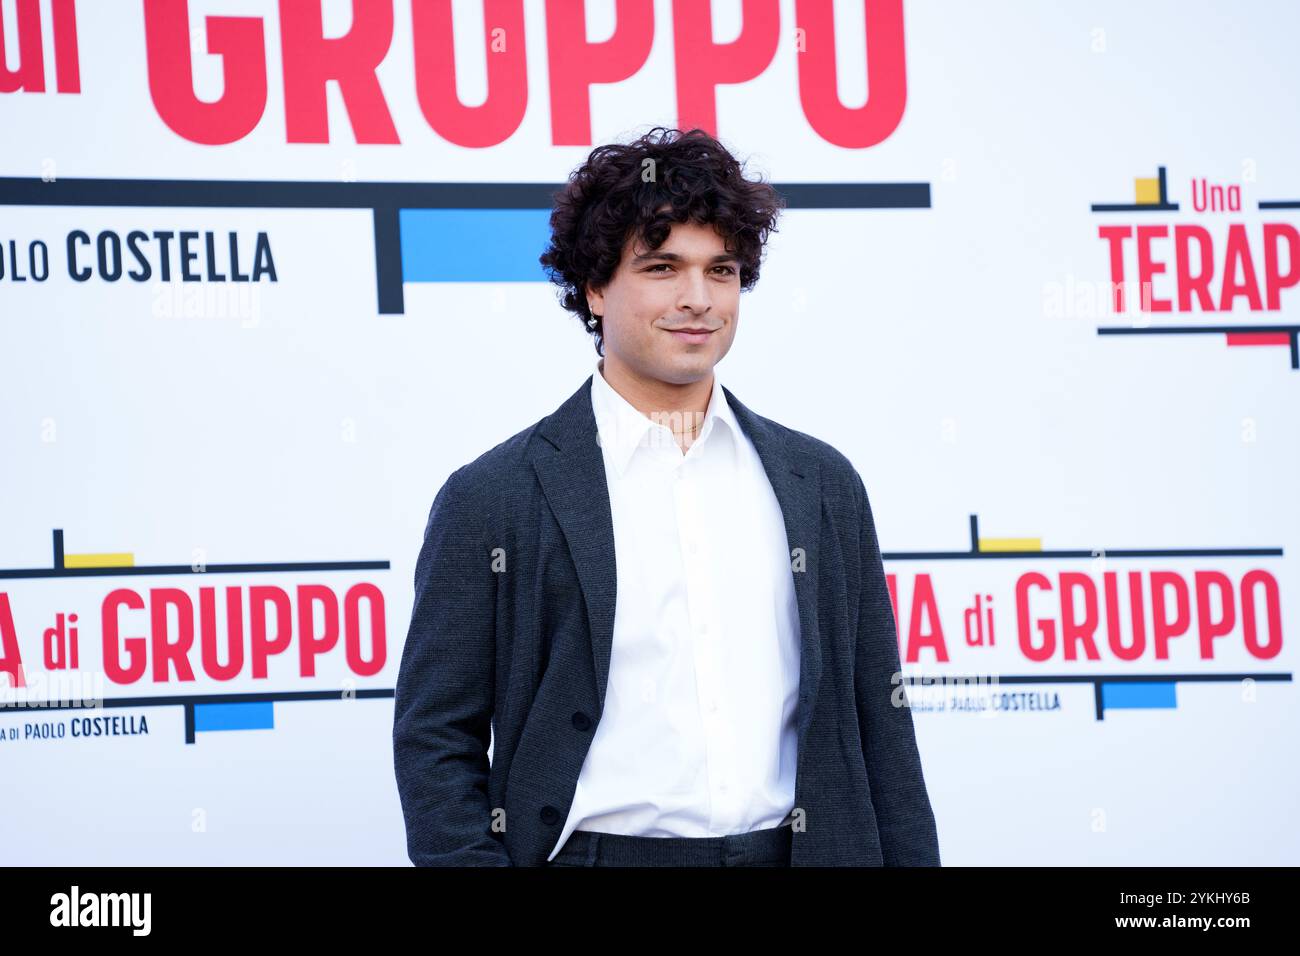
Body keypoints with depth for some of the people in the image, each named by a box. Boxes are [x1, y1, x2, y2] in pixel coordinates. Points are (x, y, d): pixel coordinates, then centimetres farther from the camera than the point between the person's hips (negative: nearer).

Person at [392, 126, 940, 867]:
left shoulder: (822, 485, 10)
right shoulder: (493, 499, -1)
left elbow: (879, 722, 12)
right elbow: (437, 742, -1)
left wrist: (912, 858, 5)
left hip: (794, 851, 3)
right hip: (600, 850, -3)